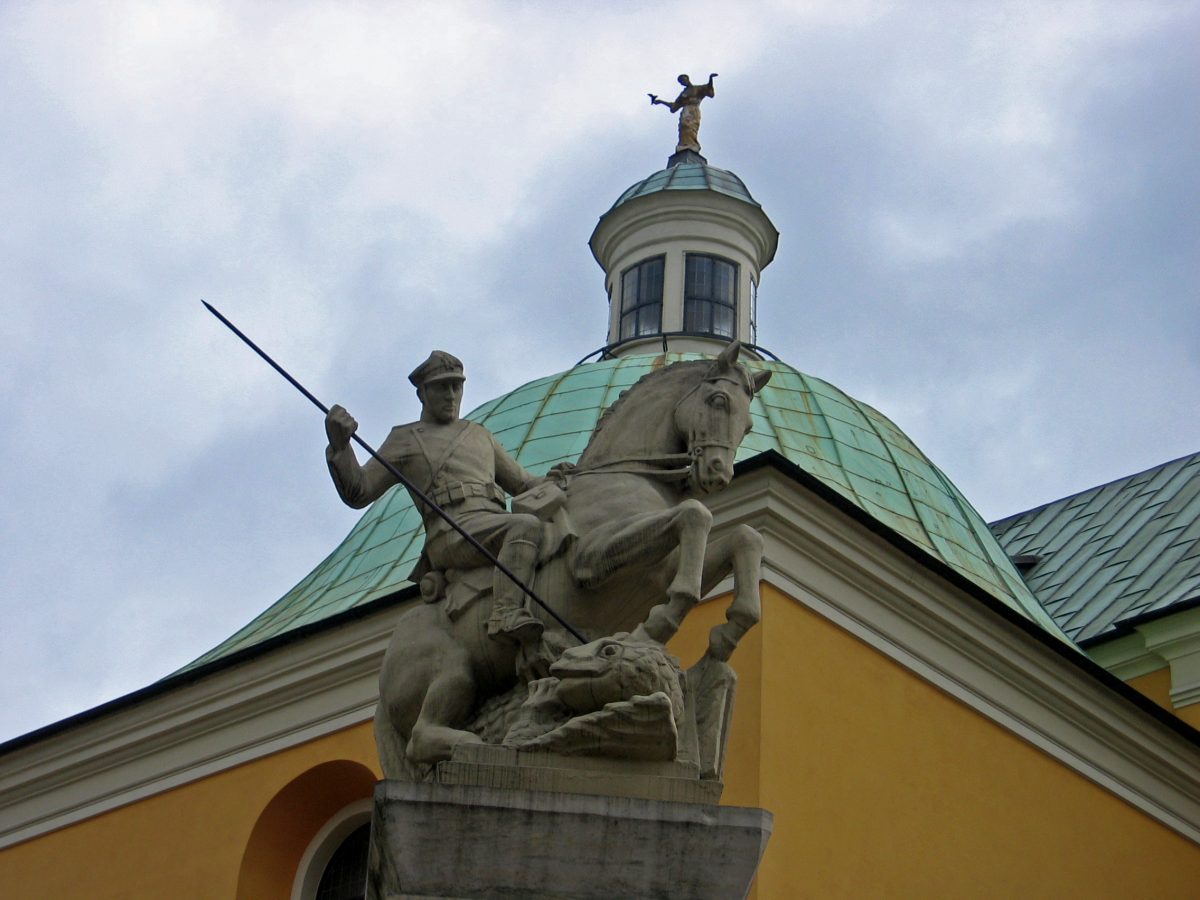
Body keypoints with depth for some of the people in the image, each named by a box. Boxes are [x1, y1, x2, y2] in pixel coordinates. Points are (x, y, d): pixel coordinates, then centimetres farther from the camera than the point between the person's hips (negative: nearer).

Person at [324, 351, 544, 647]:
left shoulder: (480, 435, 33)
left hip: (495, 527, 7)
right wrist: (339, 446, -6)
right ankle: (506, 614, -50)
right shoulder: (405, 440, 19)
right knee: (526, 526, -33)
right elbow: (358, 493, 11)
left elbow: (522, 483, 35)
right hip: (452, 534, -7)